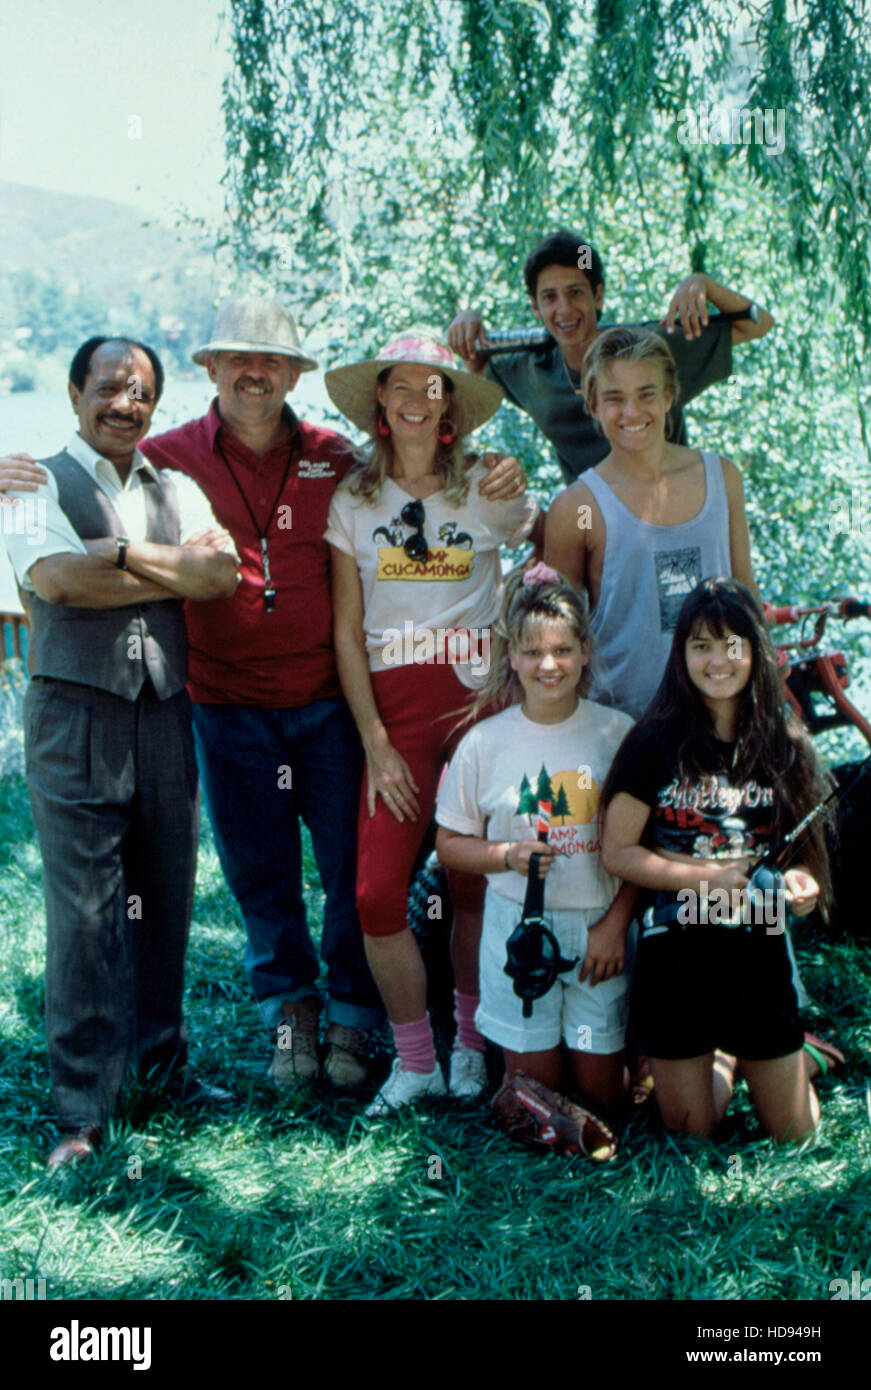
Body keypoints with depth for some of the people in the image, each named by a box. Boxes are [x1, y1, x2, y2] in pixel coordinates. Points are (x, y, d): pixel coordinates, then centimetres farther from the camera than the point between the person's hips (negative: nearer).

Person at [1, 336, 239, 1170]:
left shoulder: (177, 493, 15)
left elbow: (222, 576, -2)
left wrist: (125, 554, -11)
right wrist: (177, 571, -7)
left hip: (165, 717, 5)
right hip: (75, 718, -4)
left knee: (167, 900, 11)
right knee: (84, 915, -3)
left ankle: (163, 1059, 29)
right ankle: (82, 1111, 7)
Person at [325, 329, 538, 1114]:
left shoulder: (490, 491, 5)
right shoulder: (353, 501, 7)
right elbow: (346, 634, 5)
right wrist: (375, 743, -1)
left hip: (479, 699, 0)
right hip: (394, 708, 1)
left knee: (475, 885, 4)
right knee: (376, 893, -7)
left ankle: (471, 1041, 26)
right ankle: (416, 1060, 12)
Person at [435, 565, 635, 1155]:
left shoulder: (617, 733, -4)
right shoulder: (486, 742, -4)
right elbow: (451, 842, 4)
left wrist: (615, 923, -6)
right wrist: (509, 855, -14)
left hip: (601, 925, 0)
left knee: (603, 1094, 6)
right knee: (535, 1085, 1)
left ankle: (631, 1048, 37)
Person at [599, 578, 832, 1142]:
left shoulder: (785, 745, 1)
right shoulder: (656, 743, -7)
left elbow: (805, 848, 9)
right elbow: (618, 851, -6)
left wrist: (799, 880, -13)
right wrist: (708, 877, -16)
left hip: (761, 948, 2)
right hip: (677, 952, -2)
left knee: (796, 1135, 11)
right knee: (691, 1133, 12)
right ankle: (720, 1062, 42)